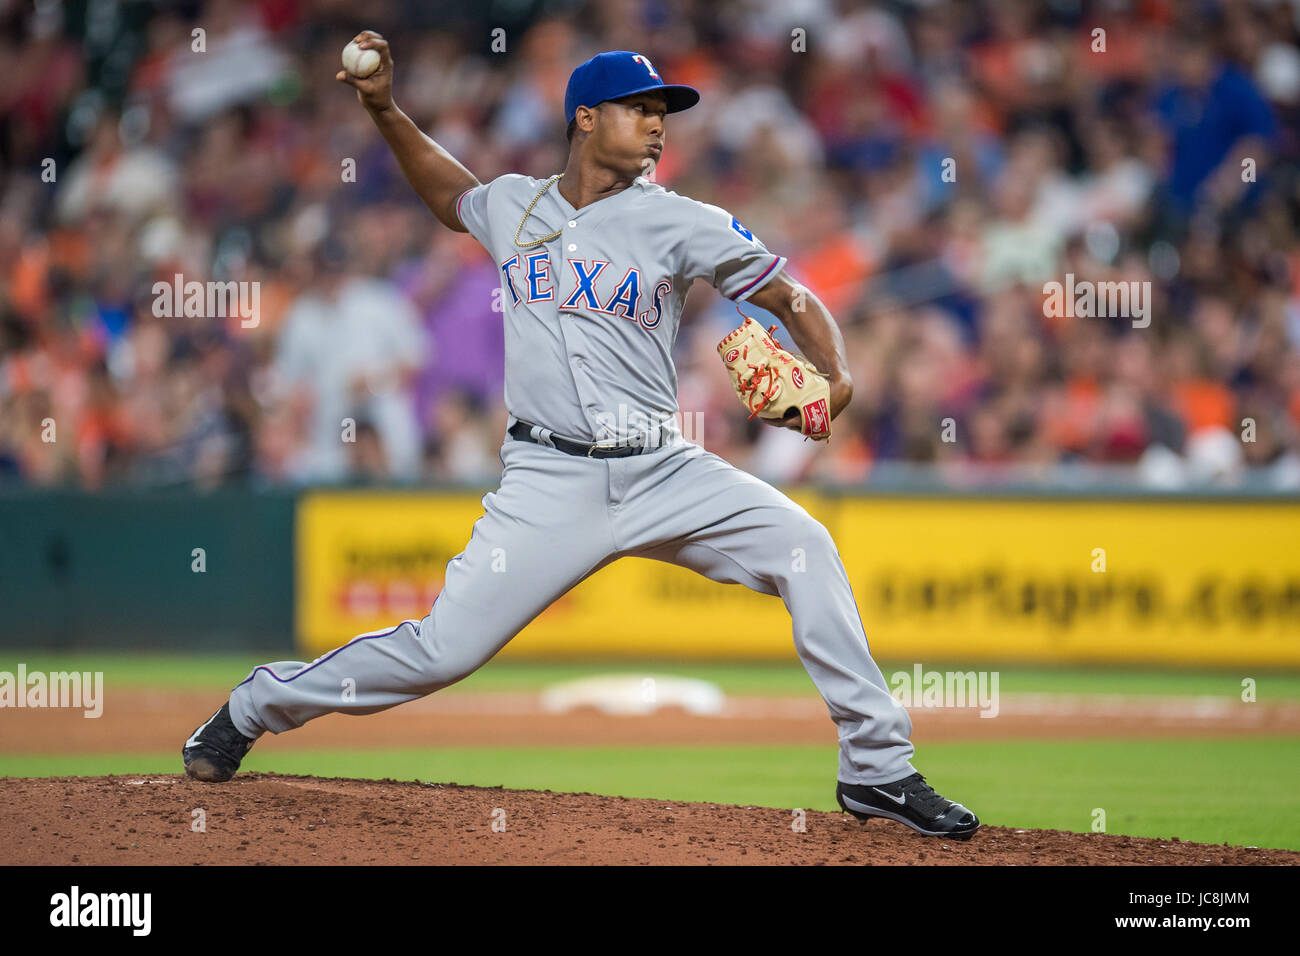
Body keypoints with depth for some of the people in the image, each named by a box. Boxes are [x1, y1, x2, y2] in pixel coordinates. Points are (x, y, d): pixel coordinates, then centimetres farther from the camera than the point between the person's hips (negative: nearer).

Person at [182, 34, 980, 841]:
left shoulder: (680, 223, 0)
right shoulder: (511, 206, 8)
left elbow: (792, 299, -2)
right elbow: (450, 194, 32)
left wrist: (835, 377, -21)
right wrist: (386, 111, 21)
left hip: (661, 472, 0)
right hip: (550, 481, 0)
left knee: (801, 545, -21)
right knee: (445, 649, -9)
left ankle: (877, 770, -13)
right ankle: (256, 708, 15)